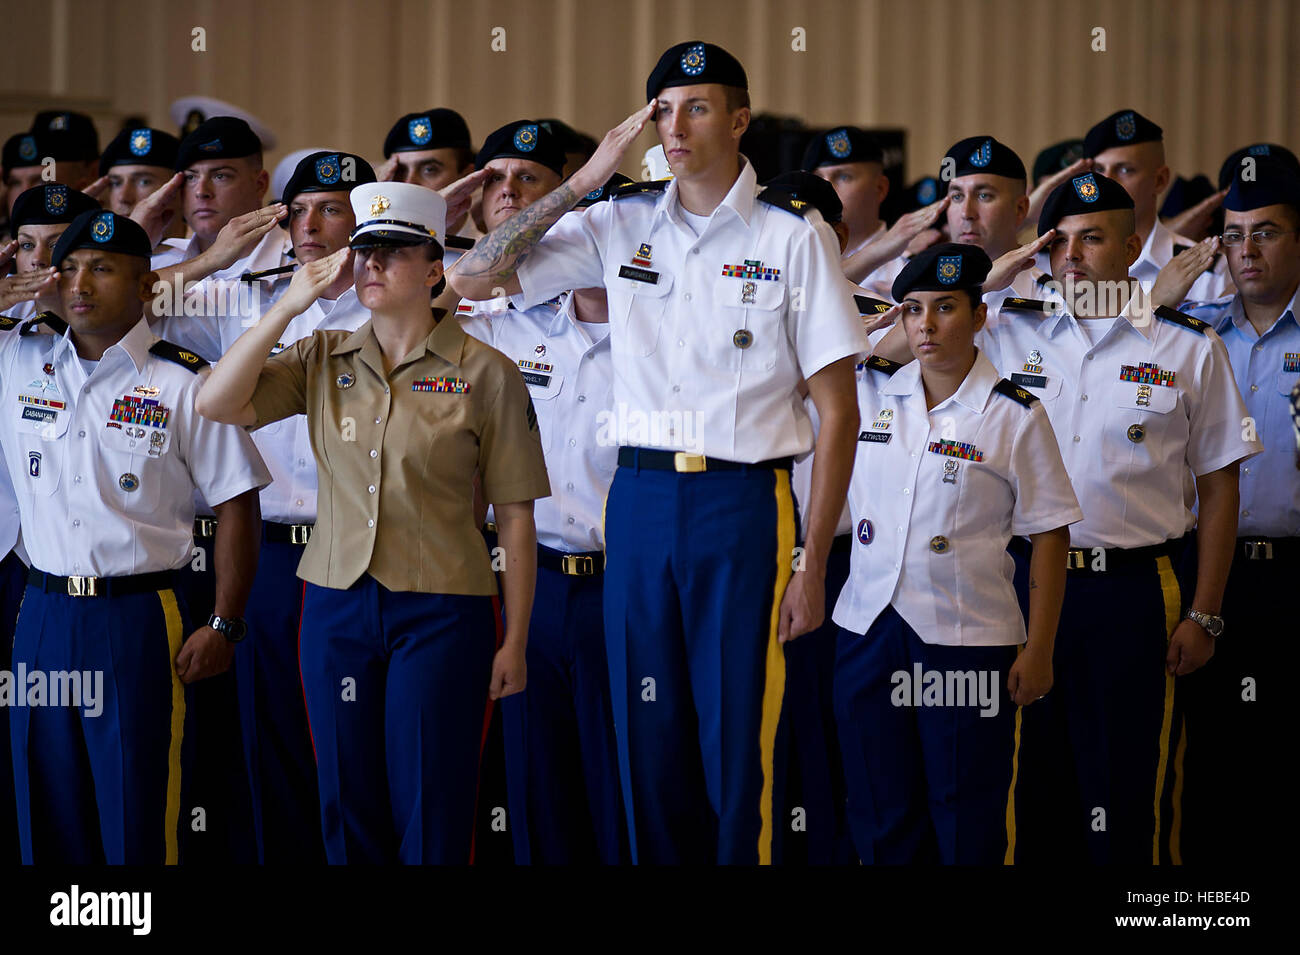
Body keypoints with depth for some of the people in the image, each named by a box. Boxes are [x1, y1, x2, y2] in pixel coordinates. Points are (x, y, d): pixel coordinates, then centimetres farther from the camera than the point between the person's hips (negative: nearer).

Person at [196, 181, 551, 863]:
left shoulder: (484, 374, -3)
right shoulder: (322, 360, 8)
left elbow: (515, 516, -2)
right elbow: (217, 404, -4)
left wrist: (515, 640, -4)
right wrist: (291, 304, -7)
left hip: (439, 611, -4)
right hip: (337, 604, 4)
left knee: (430, 815, -2)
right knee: (349, 807, 8)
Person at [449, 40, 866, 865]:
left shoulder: (794, 234, -4)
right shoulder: (621, 223, 7)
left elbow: (838, 410, -4)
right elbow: (473, 280, 3)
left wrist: (813, 565, -10)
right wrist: (585, 179, -4)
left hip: (744, 503, -4)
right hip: (639, 497, 4)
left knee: (737, 742, -3)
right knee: (648, 738, 8)